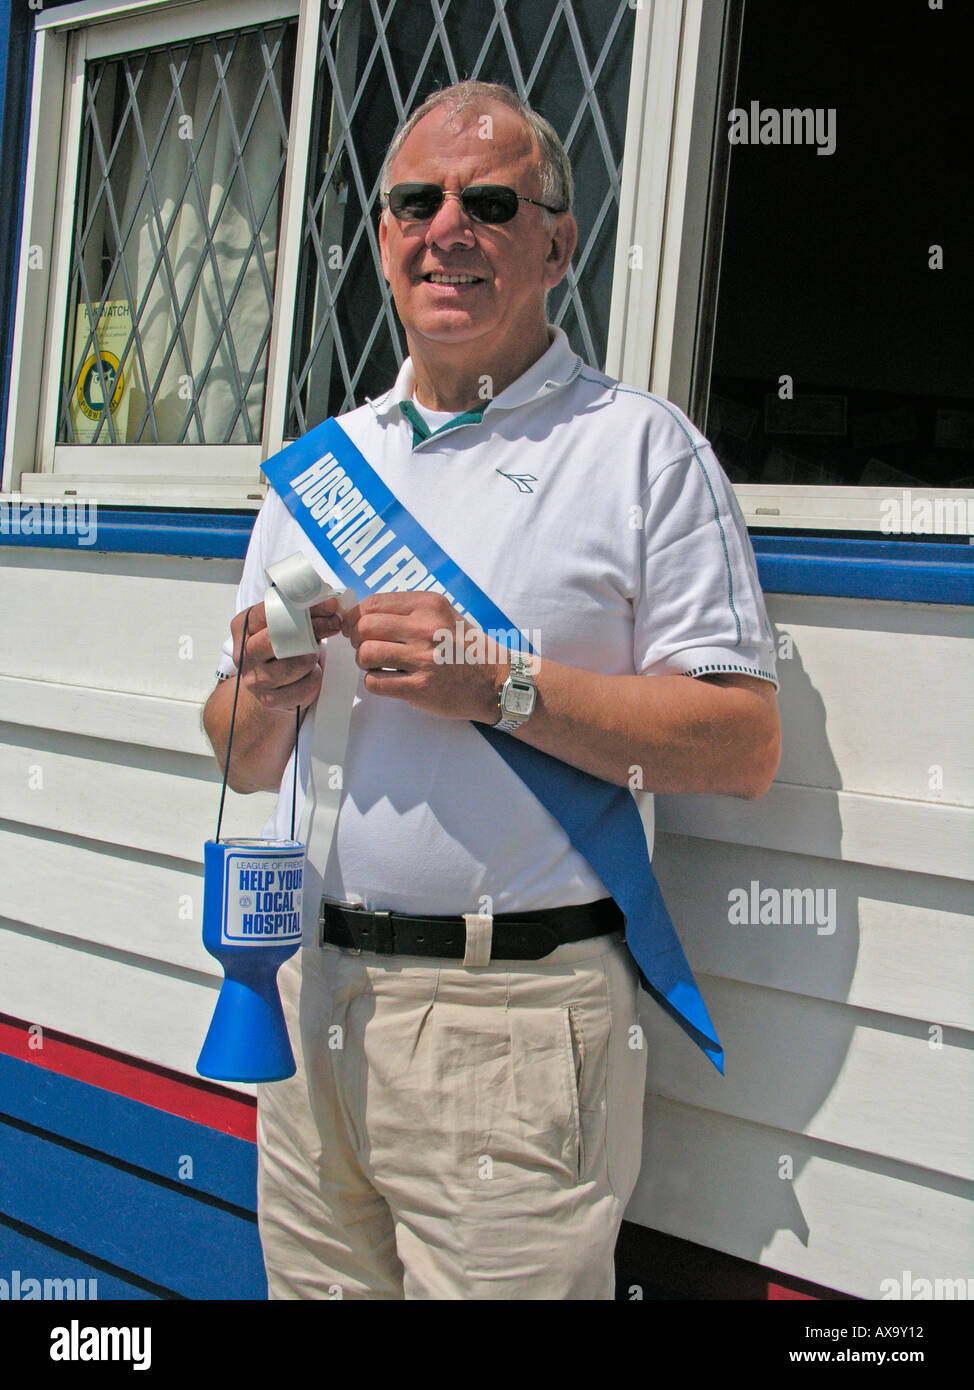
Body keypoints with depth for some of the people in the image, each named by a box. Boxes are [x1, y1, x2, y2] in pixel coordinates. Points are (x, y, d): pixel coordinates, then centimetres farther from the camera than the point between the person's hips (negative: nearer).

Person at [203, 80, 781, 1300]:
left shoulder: (638, 445, -2)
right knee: (312, 1283, 15)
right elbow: (247, 764, 17)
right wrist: (263, 698, -6)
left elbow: (745, 746, -10)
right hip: (307, 998, 5)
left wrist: (501, 684, -19)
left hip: (512, 1023, -5)